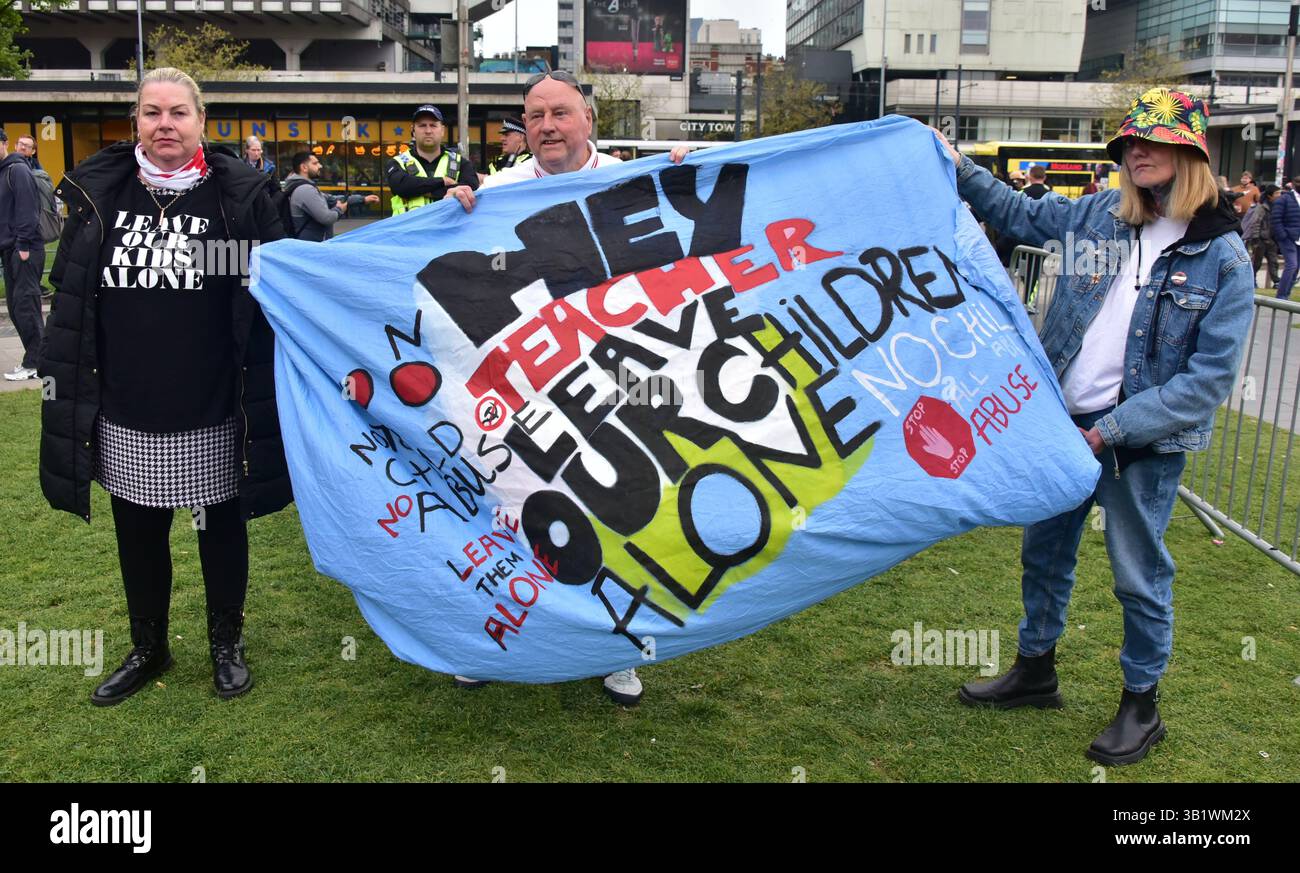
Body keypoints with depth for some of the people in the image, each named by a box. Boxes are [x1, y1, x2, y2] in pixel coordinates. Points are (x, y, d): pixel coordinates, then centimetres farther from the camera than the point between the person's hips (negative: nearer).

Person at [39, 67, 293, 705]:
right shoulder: (98, 191, 2)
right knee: (138, 533, 15)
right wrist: (62, 380, 7)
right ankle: (148, 647, 36)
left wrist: (264, 391, -9)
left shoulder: (239, 194, -6)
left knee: (221, 527, 12)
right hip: (125, 413, 3)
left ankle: (226, 644, 32)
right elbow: (68, 292, 10)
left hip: (212, 413, -3)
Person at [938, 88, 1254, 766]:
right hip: (1064, 419, 5)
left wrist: (1118, 428, -20)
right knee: (1044, 552, 17)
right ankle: (1035, 672, 38)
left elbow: (1209, 378, -14)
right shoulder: (1099, 215, 2)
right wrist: (960, 169, 11)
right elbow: (1021, 214, 21)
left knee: (1138, 575, 8)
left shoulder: (1222, 257, -11)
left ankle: (1141, 706, 29)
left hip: (1143, 442, -5)